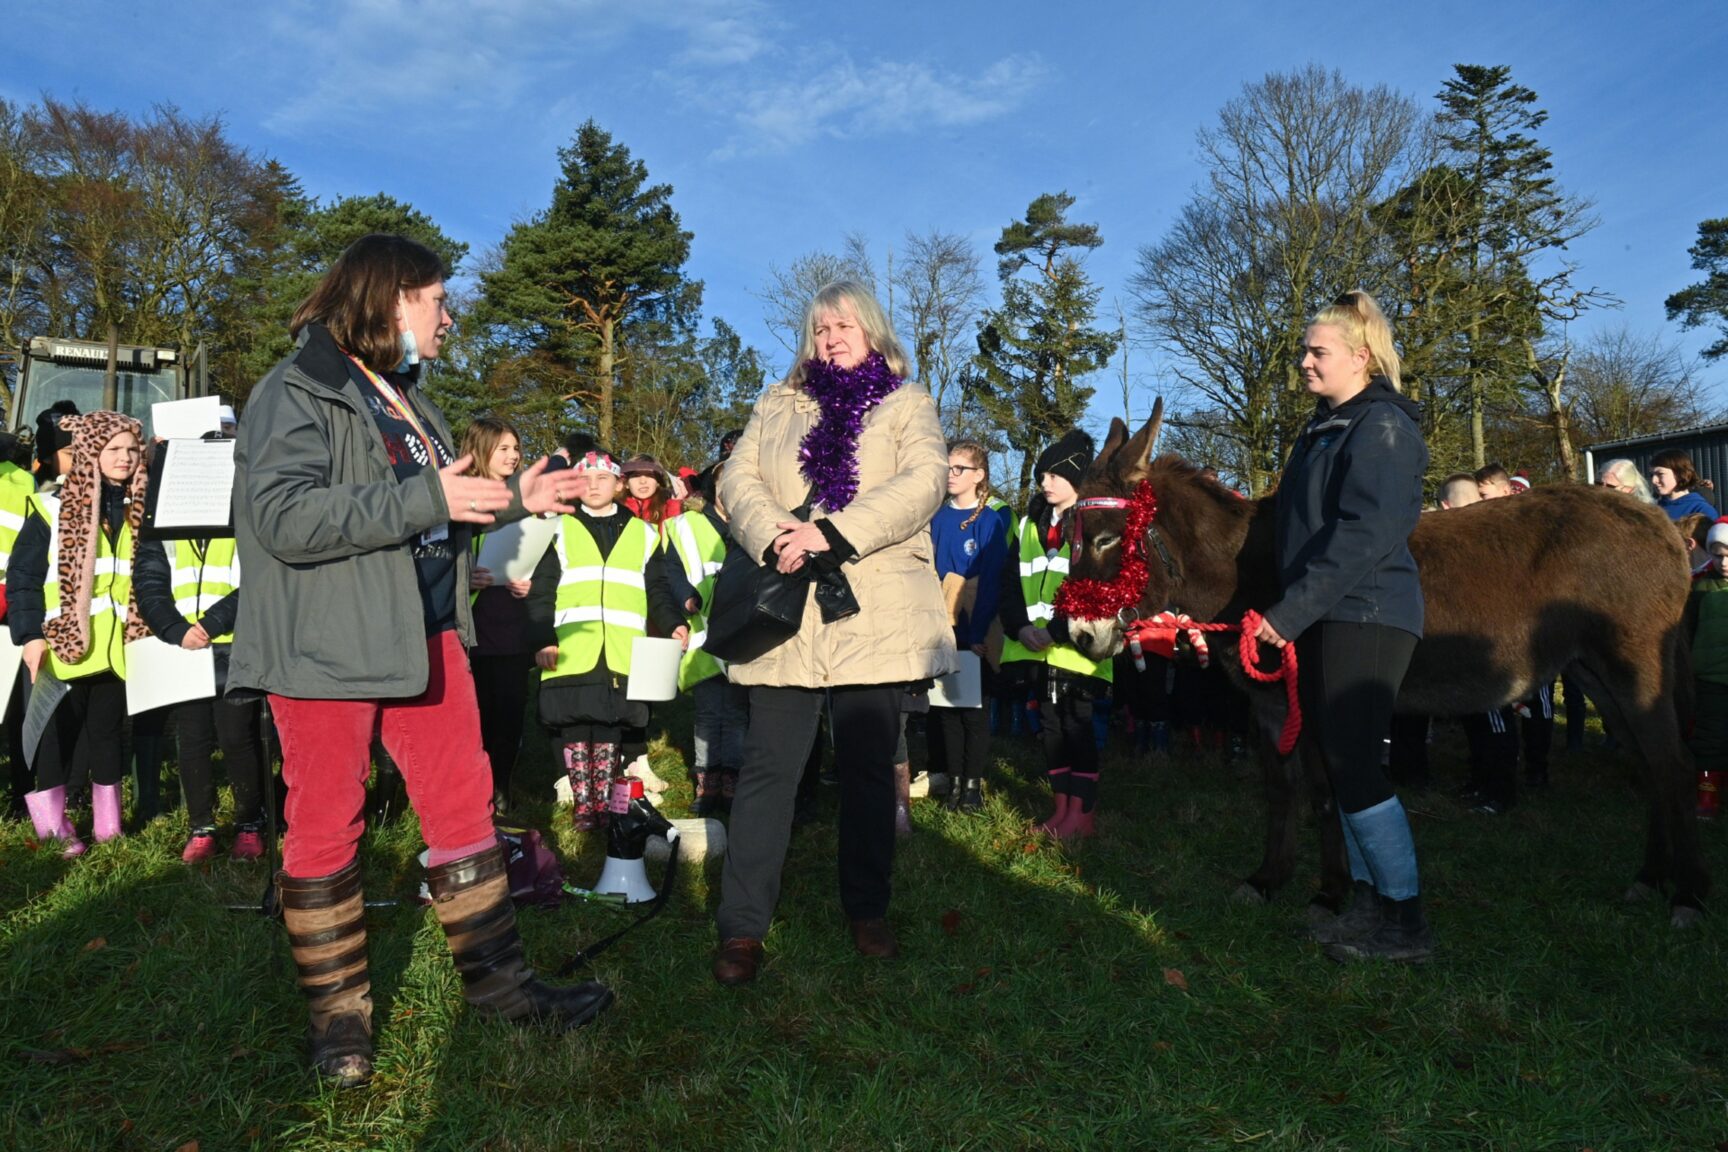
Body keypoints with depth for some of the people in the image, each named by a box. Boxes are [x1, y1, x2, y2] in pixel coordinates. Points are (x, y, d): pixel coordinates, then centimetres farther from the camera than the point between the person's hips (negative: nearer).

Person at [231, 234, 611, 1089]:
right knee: (325, 824, 4)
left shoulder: (406, 397, 16)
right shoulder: (296, 392, -10)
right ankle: (337, 1009, 21)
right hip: (328, 643, -8)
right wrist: (426, 498, -26)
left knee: (464, 801, 9)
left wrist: (512, 501, 10)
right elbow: (283, 517, -24)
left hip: (423, 635, 8)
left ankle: (495, 978, 22)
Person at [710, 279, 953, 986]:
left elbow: (923, 482, -6)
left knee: (869, 768, 7)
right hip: (786, 614, 1)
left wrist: (834, 533, -17)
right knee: (768, 766, -1)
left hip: (874, 615, -1)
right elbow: (737, 478, 7)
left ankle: (867, 911, 22)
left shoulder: (907, 404, 12)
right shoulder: (777, 404, 20)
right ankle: (742, 925, 6)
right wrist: (775, 536, -15)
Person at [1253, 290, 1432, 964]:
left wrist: (1291, 611, -24)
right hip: (1323, 618, 10)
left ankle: (1406, 922, 3)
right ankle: (1369, 903, 23)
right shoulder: (1324, 428, 18)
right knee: (1339, 761, 12)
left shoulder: (1383, 427, -12)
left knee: (1352, 765, -9)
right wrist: (1285, 610, 13)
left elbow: (1364, 535, -23)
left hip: (1365, 617, -9)